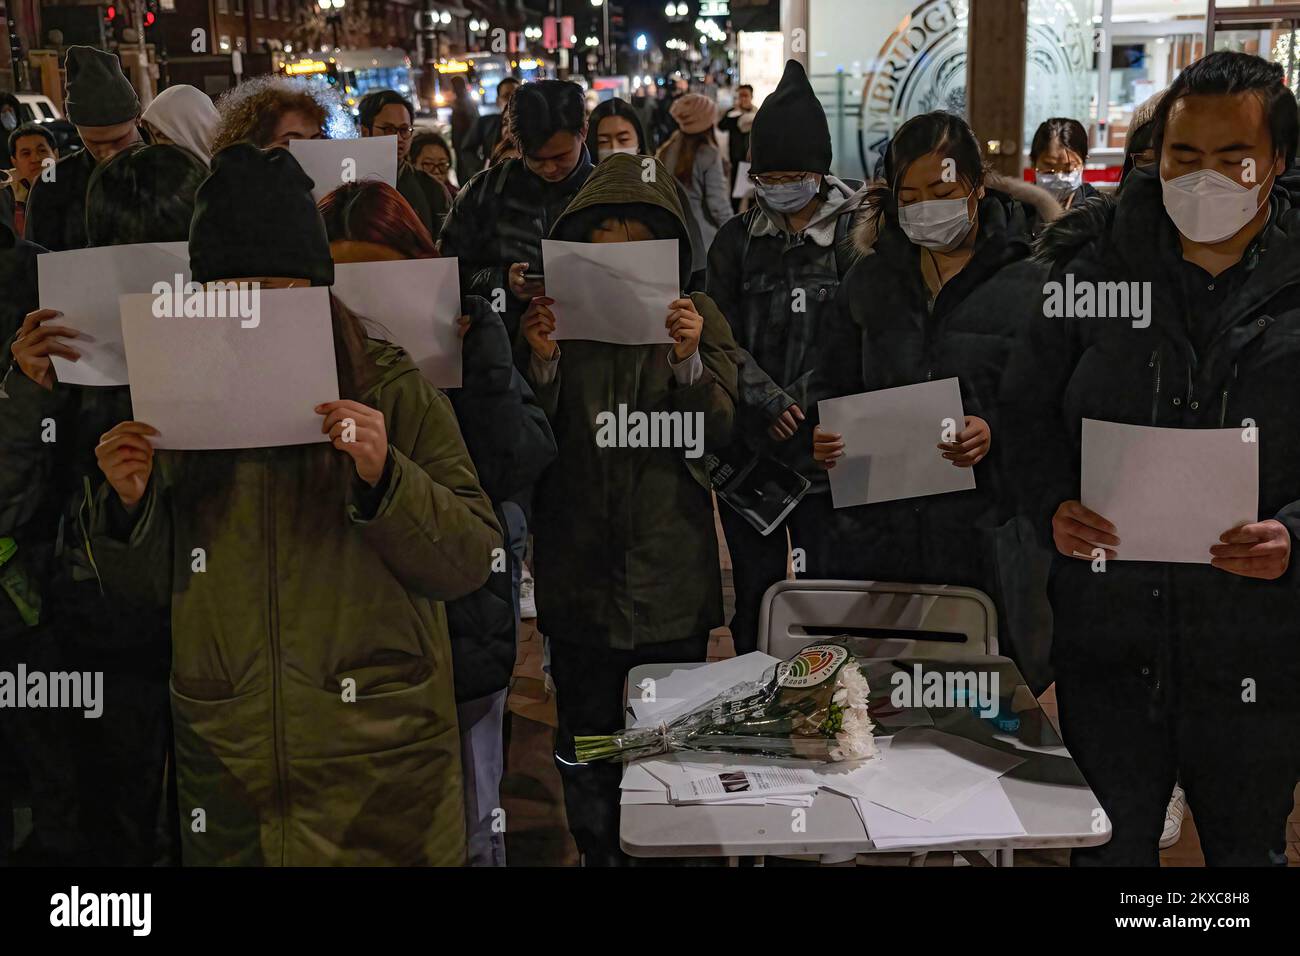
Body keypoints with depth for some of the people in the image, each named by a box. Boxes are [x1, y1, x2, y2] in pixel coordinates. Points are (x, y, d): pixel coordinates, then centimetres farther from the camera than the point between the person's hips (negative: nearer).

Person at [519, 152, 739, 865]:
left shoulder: (697, 316, 5)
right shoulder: (558, 311, 7)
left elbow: (718, 429, -4)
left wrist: (688, 361, -21)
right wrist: (543, 362, -16)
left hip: (670, 567, -1)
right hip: (579, 561, 1)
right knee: (585, 738, 8)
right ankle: (597, 853, 25)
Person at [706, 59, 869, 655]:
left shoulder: (857, 234, 0)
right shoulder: (738, 239, 10)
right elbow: (722, 334, 4)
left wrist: (805, 404, -13)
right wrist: (767, 401, -9)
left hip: (828, 447, -3)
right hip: (749, 448, 3)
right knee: (755, 594, 11)